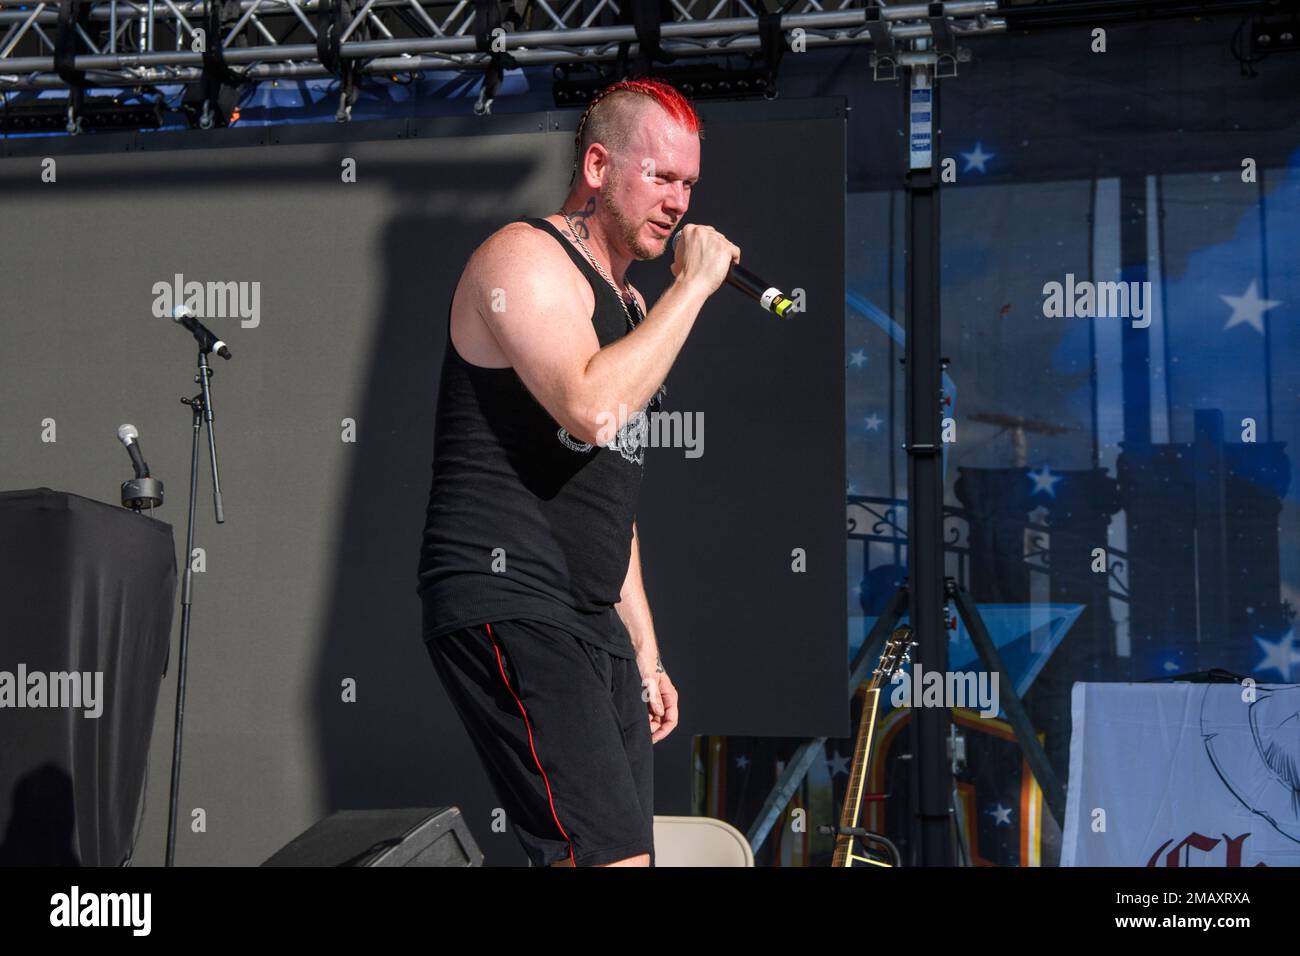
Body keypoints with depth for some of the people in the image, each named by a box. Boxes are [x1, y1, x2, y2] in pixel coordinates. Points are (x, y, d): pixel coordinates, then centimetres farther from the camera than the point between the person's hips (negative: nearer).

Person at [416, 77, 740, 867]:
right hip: (506, 604, -9)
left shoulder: (627, 305, 22)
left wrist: (643, 649, 24)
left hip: (593, 623, 10)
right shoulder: (527, 259, -6)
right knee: (609, 854, -20)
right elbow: (594, 409, -24)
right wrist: (693, 286, -14)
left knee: (625, 855, 4)